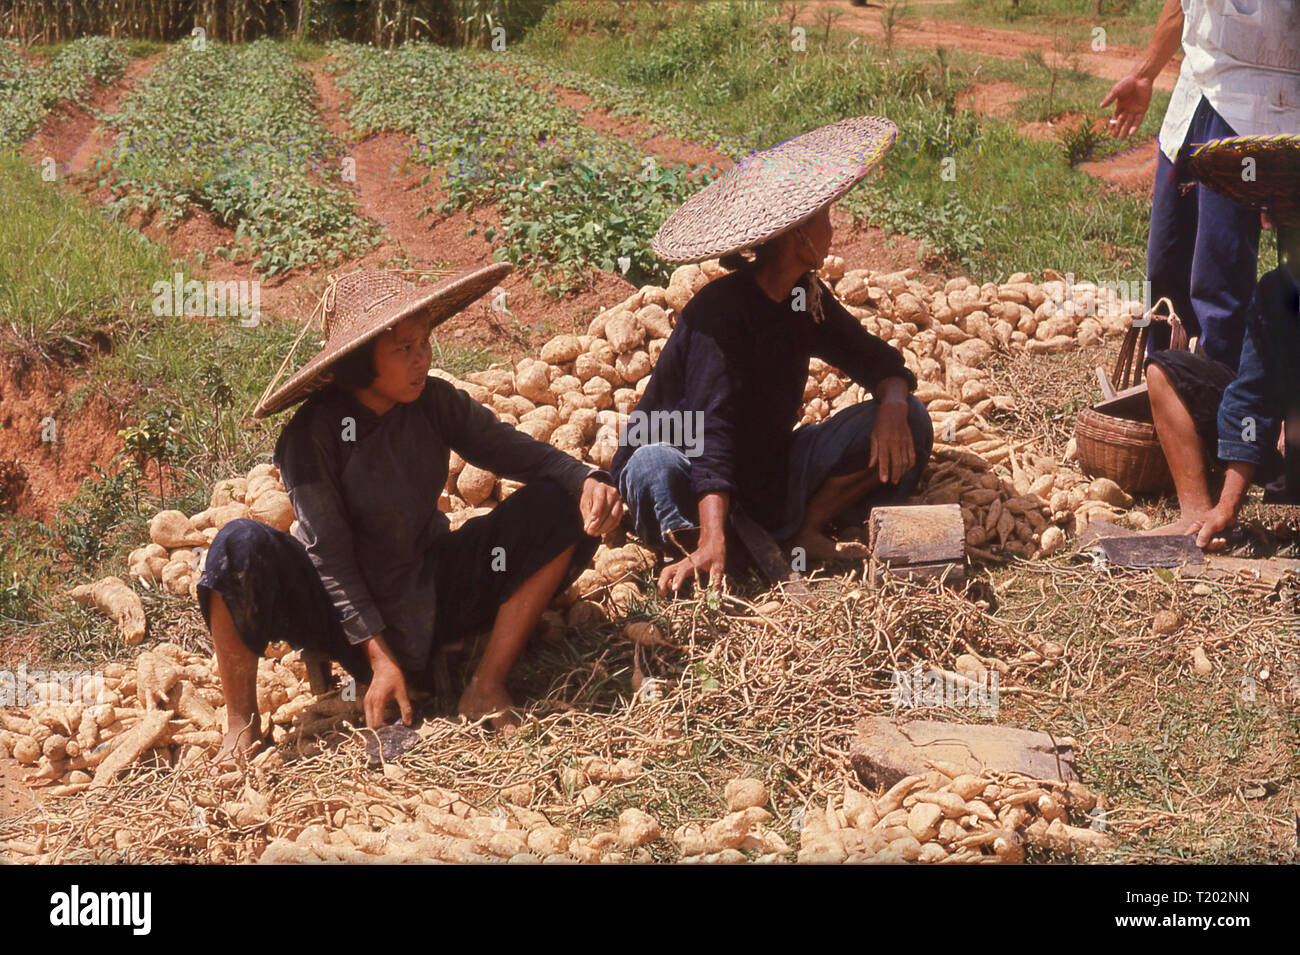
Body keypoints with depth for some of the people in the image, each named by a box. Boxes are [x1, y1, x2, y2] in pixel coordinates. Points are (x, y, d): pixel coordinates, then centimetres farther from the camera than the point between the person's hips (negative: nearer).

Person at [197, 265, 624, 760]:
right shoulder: (312, 434, -19)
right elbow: (329, 552, -18)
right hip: (344, 614, -4)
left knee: (557, 507, -13)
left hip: (432, 601, 4)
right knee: (242, 547, -33)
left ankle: (486, 687, -12)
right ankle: (242, 726, -14)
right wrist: (379, 656, -23)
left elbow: (518, 451, -4)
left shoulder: (434, 403, -6)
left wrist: (586, 479, -26)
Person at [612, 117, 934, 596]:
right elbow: (711, 432, -35)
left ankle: (805, 530, -10)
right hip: (704, 485, -7)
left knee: (909, 421, -8)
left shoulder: (807, 300, 1)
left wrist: (892, 404, -18)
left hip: (770, 473, 7)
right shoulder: (719, 312, -23)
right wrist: (712, 542, -48)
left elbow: (878, 360, 9)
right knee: (654, 467, -42)